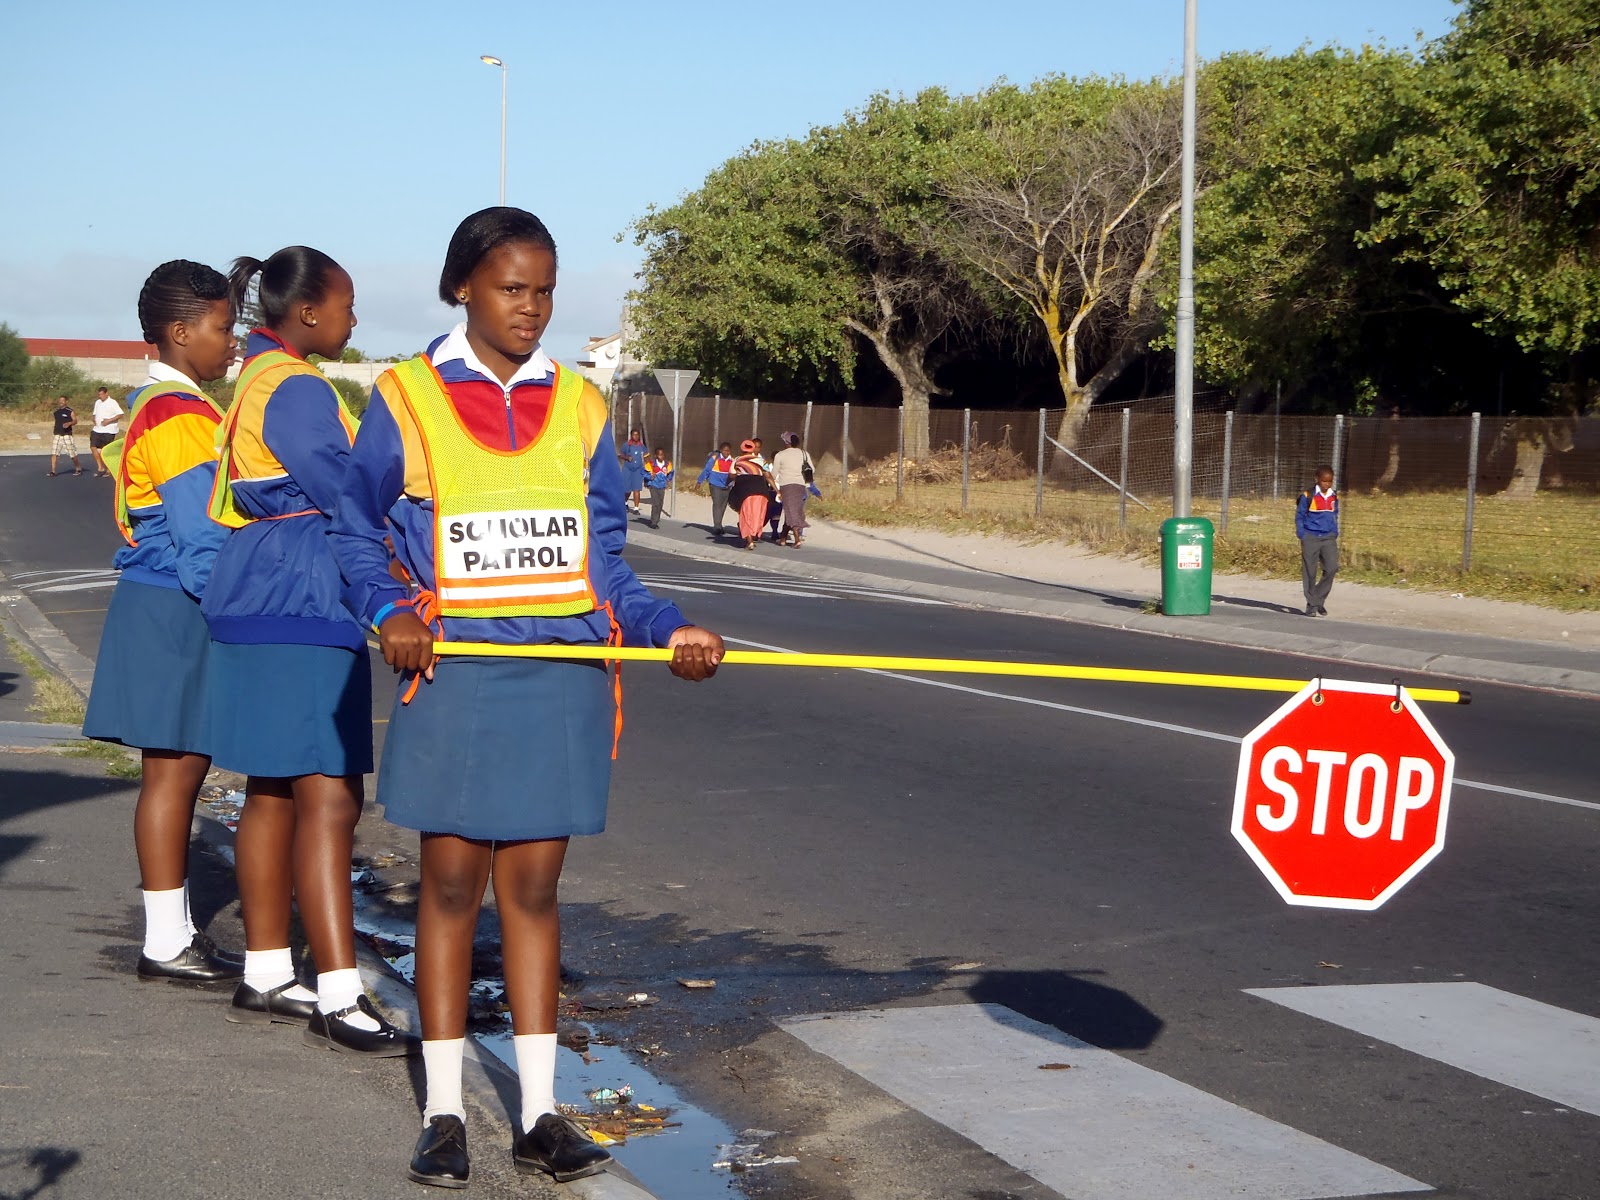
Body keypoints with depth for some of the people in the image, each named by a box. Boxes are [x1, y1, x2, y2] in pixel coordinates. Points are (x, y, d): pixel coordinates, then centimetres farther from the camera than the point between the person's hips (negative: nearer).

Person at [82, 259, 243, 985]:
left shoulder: (154, 407, 17)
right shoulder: (181, 415, -16)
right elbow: (200, 540, -20)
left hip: (160, 607, 10)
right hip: (175, 616, -10)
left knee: (177, 772, 13)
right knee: (173, 772, -5)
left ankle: (174, 933, 19)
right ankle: (168, 943, 1)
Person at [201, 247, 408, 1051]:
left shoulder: (258, 379, 17)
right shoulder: (295, 388, -15)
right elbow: (347, 492, -18)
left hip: (262, 610, 11)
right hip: (301, 615, -11)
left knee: (273, 794, 15)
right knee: (329, 797, -13)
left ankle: (265, 976, 22)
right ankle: (338, 1000, -14)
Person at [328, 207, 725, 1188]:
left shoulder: (579, 407, 9)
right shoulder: (407, 400, 0)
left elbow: (604, 557, 11)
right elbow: (356, 533, 5)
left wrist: (670, 629, -4)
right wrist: (389, 611, -13)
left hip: (561, 677, 2)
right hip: (455, 673, -2)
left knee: (534, 888, 7)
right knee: (452, 884, 4)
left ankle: (540, 1112, 14)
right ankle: (445, 1112, 15)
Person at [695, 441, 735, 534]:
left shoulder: (732, 461, 2)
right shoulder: (715, 458, -8)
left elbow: (733, 474, 10)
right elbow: (706, 470, -3)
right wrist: (699, 481, -1)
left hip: (726, 486, 5)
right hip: (715, 485, -5)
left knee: (723, 506, 11)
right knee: (717, 504, -11)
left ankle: (718, 525, 25)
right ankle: (717, 526, -13)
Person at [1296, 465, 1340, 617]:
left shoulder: (1334, 497, 7)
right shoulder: (1308, 496, -7)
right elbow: (1299, 516, -1)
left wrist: (1335, 533, 10)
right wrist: (1302, 535, -8)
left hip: (1329, 538, 3)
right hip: (1311, 538, -3)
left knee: (1331, 568, -10)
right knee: (1310, 572, 0)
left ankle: (1319, 600, 8)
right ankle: (1312, 605, 10)